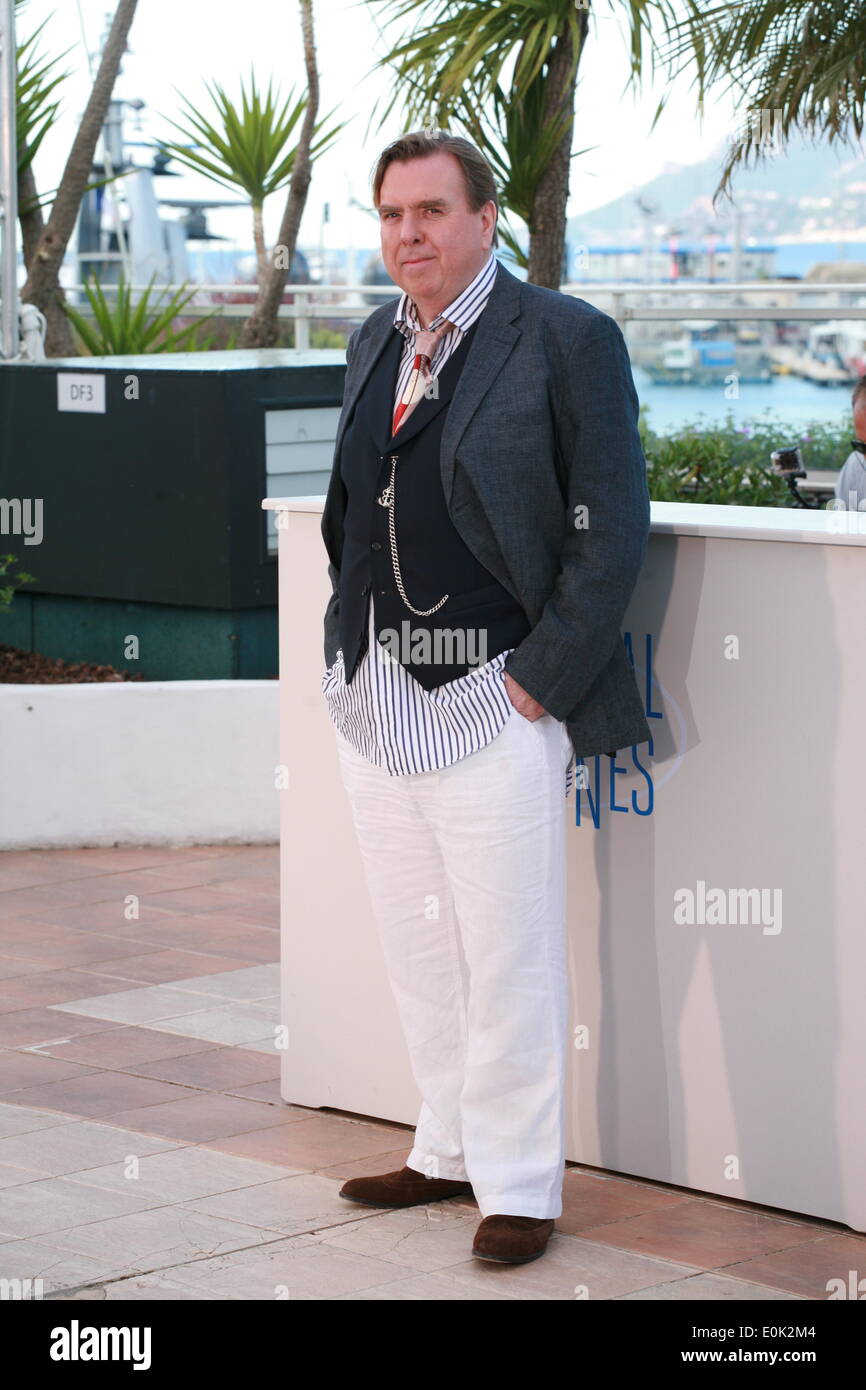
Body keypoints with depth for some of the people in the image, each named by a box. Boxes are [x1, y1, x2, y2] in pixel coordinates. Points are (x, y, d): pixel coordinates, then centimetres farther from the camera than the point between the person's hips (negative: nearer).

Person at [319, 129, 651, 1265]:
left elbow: (613, 528, -10)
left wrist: (538, 683, -13)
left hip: (495, 699, -7)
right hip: (375, 699, 7)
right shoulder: (374, 344, 13)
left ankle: (520, 1184, 10)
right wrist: (346, 650, 12)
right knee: (417, 946, 14)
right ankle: (449, 1150, 28)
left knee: (509, 958, -2)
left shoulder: (566, 340, -8)